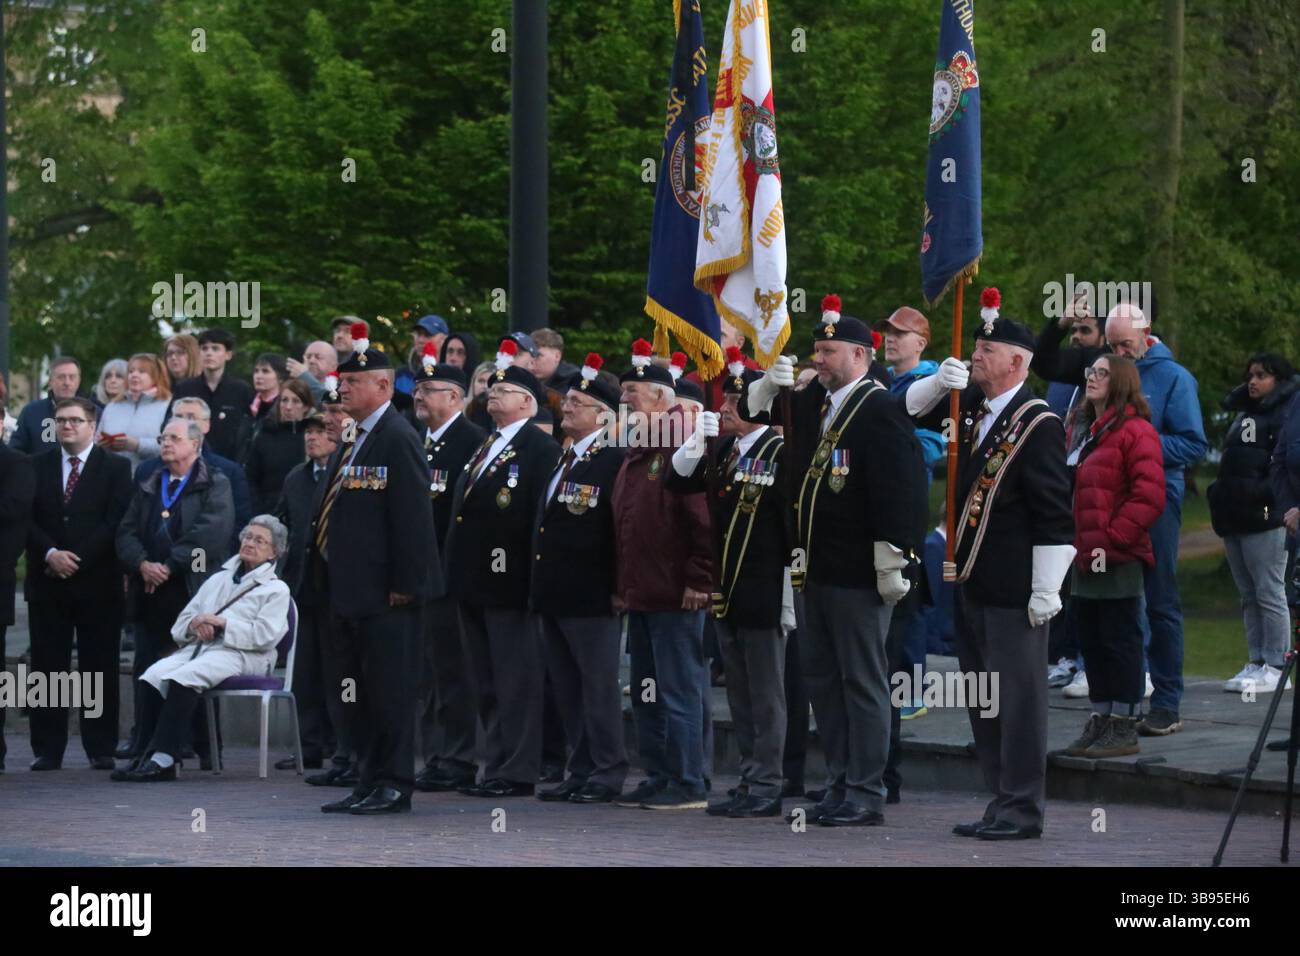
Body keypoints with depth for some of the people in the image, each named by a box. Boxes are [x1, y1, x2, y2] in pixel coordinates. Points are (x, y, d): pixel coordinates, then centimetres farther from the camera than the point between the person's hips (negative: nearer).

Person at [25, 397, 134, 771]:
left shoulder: (115, 468, 4)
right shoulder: (37, 466, 11)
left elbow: (116, 522, -5)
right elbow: (27, 519, 4)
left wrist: (77, 558, -12)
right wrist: (50, 554, -12)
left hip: (97, 582, -2)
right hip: (47, 582, 2)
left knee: (100, 666, 0)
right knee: (48, 666, 0)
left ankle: (101, 749, 4)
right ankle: (47, 750, 3)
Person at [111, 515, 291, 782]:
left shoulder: (276, 589, 12)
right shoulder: (218, 579, 30)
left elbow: (265, 635, -6)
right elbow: (180, 626, 26)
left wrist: (222, 623, -10)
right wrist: (194, 626, 1)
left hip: (238, 655, -5)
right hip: (197, 647, 5)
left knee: (183, 678, -34)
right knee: (153, 676, -26)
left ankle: (163, 758, -37)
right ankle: (148, 755, -30)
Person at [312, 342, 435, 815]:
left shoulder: (398, 439, -12)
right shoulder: (353, 440, 17)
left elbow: (412, 518, -17)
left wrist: (404, 585, -19)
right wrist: (330, 578, 17)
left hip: (383, 595, -10)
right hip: (347, 591, 10)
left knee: (389, 690, -4)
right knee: (352, 689, 12)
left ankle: (393, 785, 1)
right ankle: (368, 780, 19)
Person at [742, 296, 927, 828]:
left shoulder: (880, 410, -12)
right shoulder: (811, 404, 13)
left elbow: (900, 491, -17)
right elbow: (755, 417, 27)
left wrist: (891, 564, -20)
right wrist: (768, 385, 5)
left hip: (857, 574, -9)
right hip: (813, 568, 9)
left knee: (862, 681, -2)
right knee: (822, 679, 12)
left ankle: (866, 795, 2)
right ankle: (839, 785, 20)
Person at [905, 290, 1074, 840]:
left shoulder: (1037, 424, -14)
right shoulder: (973, 406, 9)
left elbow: (1054, 516, -16)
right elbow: (914, 410, 22)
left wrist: (1046, 590, -18)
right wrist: (940, 380, 0)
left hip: (1013, 589, -9)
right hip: (971, 583, 9)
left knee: (1017, 697, -3)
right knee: (982, 698, 13)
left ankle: (1023, 809, 2)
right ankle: (1001, 801, 20)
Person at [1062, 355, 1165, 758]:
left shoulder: (1135, 431, -9)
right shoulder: (1079, 429, 17)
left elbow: (1149, 497, -16)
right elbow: (1063, 488, 24)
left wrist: (1110, 540, -18)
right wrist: (1068, 541, 12)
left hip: (1117, 559, -8)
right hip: (1083, 557, 8)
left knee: (1120, 641, -3)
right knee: (1090, 641, 12)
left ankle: (1124, 729, 2)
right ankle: (1100, 721, 20)